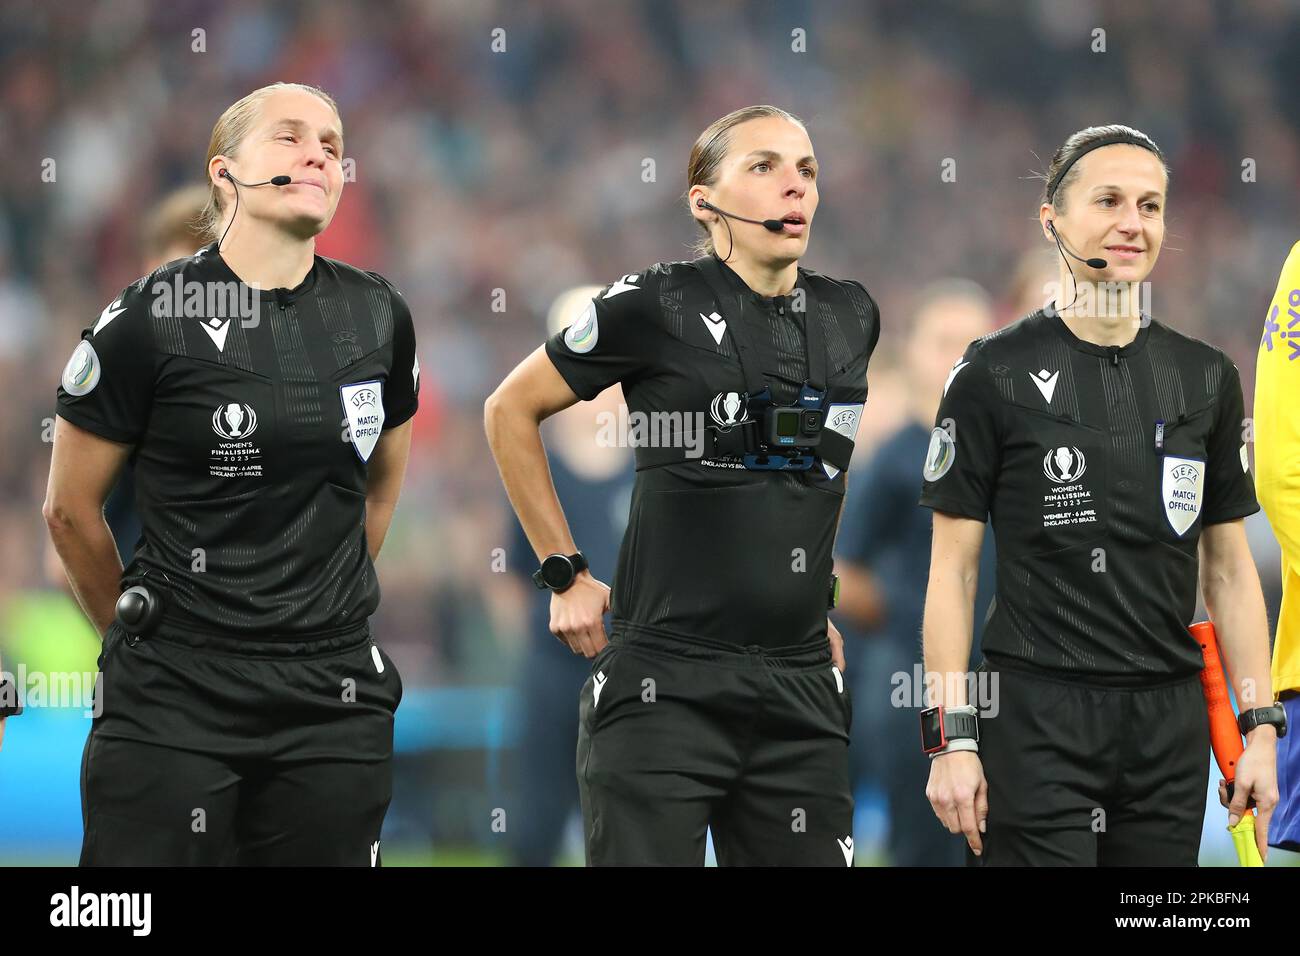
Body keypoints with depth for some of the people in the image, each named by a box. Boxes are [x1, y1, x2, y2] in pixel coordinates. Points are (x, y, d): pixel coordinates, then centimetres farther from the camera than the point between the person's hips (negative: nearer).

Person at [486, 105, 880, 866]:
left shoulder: (851, 318, 10)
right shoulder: (658, 305, -5)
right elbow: (511, 412, 5)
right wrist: (565, 574, 3)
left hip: (801, 688, 5)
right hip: (665, 687, -5)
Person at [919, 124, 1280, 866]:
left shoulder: (1207, 379, 9)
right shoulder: (996, 374, -2)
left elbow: (1229, 566, 13)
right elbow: (954, 567, -2)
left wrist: (1261, 727, 5)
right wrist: (952, 736, -9)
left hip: (1169, 721, 4)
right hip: (1037, 716, -4)